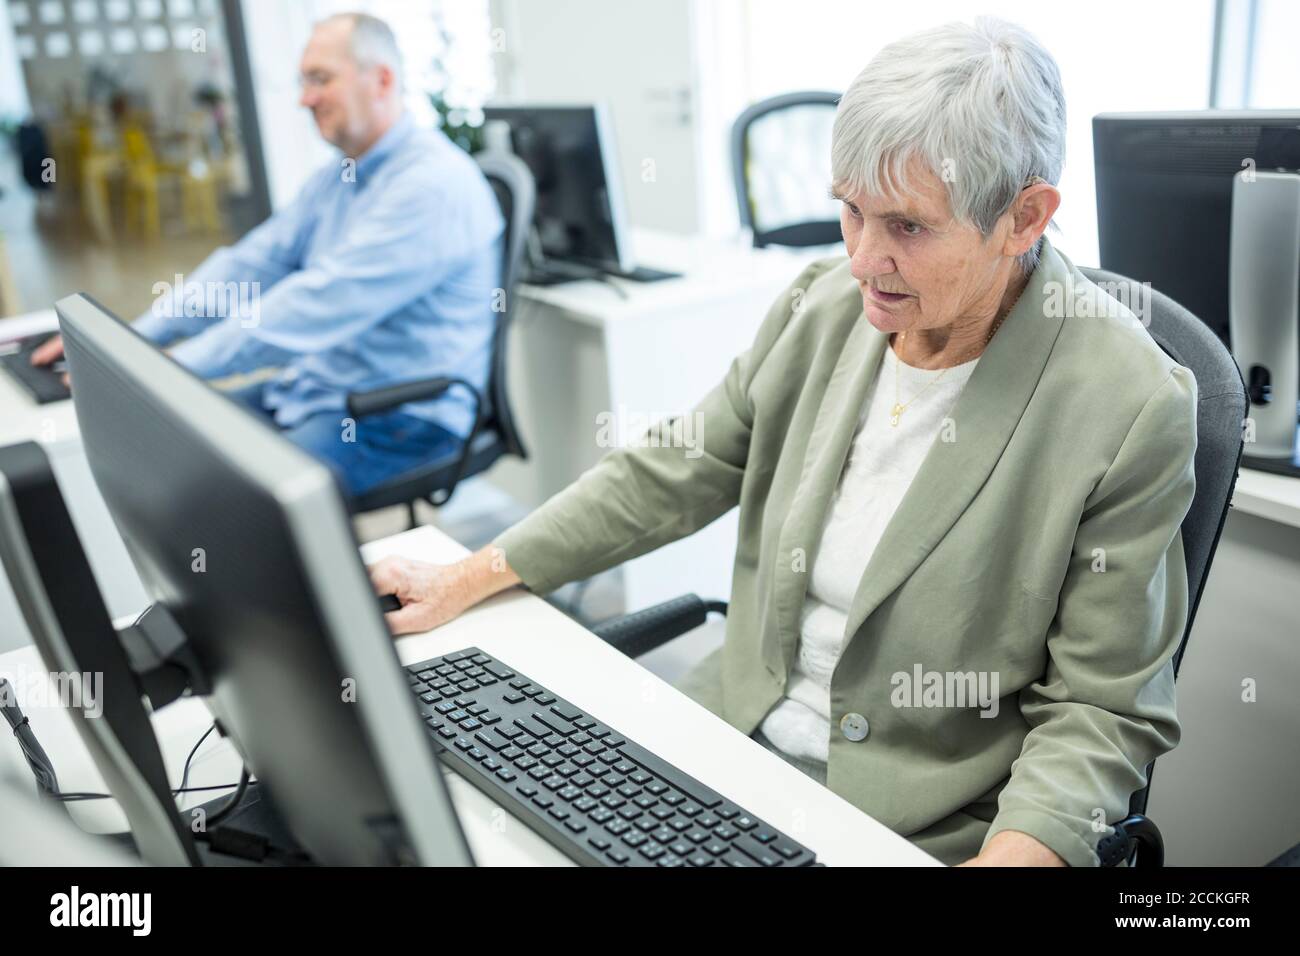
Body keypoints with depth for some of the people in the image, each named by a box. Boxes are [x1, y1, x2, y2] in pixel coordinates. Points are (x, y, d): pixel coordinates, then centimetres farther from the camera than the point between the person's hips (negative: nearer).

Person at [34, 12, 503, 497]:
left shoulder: (434, 183, -20)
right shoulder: (337, 178, 12)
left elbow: (320, 303, -25)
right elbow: (250, 263, 10)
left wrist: (179, 365, -23)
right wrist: (135, 337, 1)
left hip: (401, 418, -9)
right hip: (313, 386, 9)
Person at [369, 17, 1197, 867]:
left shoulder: (1130, 409, -18)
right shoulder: (824, 307, -3)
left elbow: (1102, 709, -12)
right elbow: (668, 476, 5)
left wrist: (1015, 853, -30)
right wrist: (466, 582, 4)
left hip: (920, 827, -4)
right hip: (735, 737, 5)